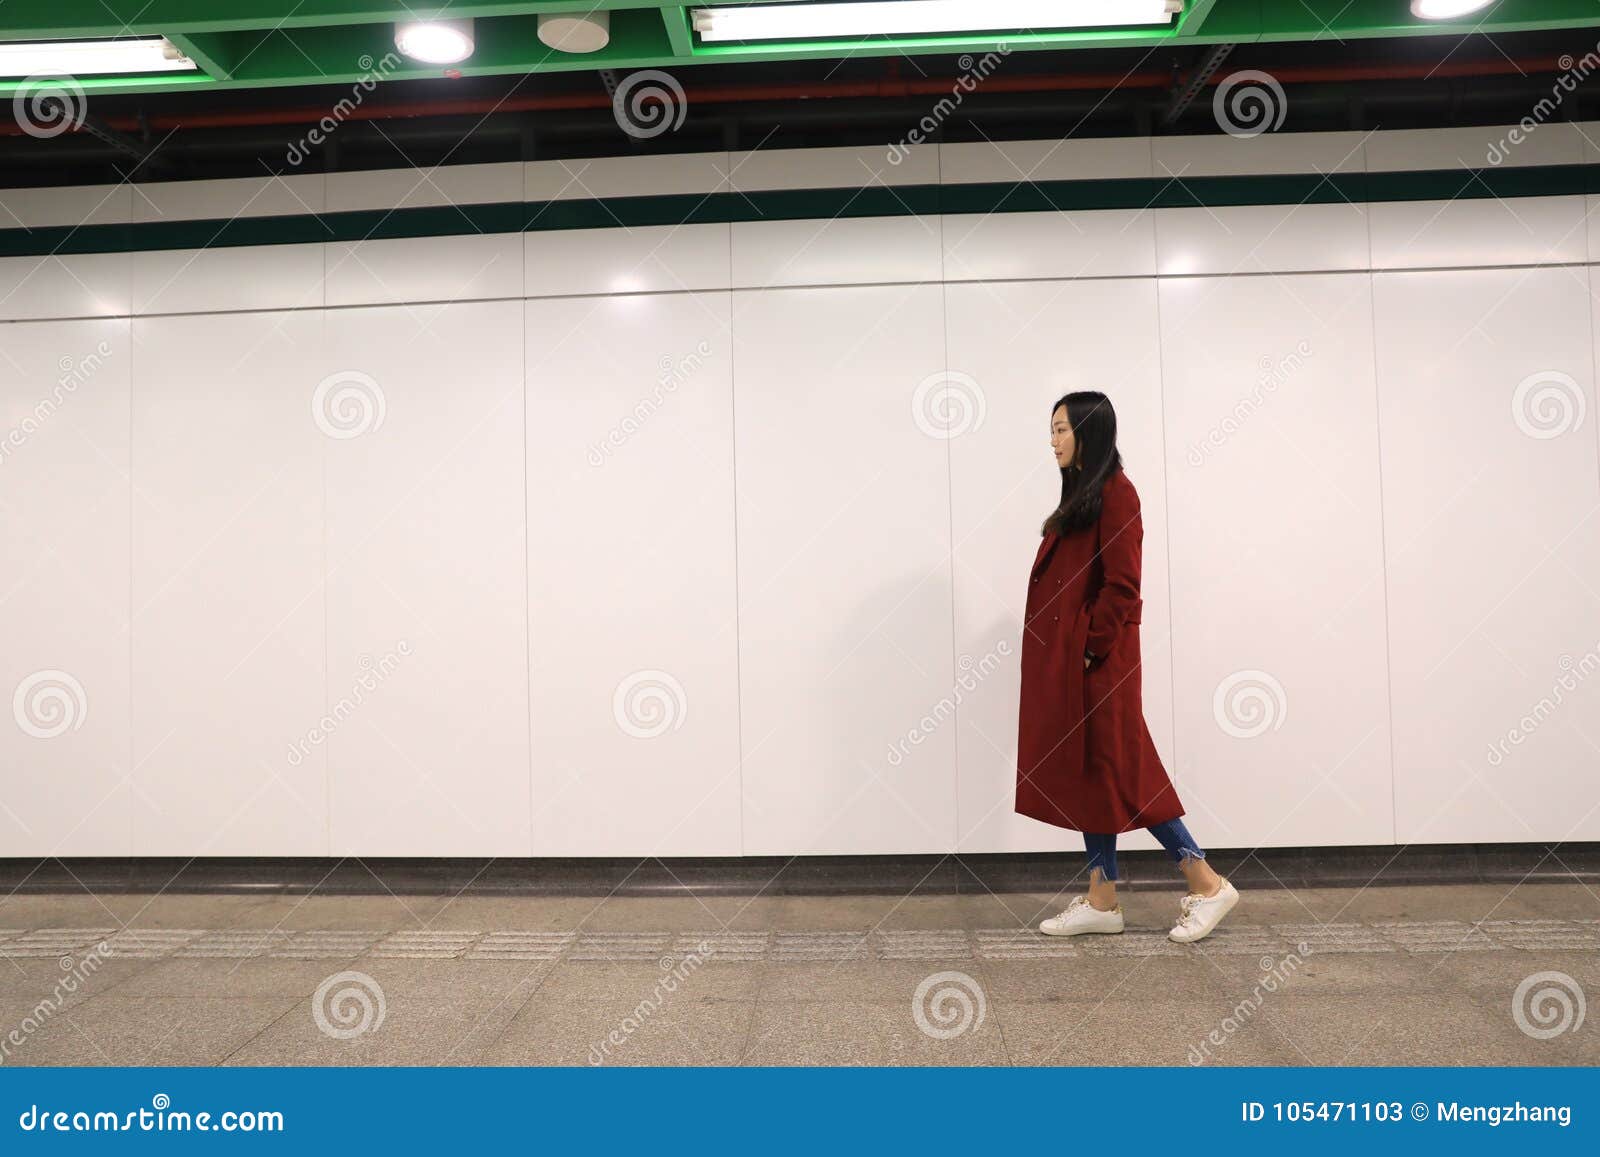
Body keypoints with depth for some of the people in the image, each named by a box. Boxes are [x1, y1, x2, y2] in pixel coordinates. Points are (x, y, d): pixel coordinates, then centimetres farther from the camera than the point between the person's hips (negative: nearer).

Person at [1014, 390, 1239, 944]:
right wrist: (1068, 651, 14)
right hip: (1066, 659, 9)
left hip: (1095, 660, -9)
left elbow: (1120, 585, -18)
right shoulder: (1081, 492, 16)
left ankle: (1206, 884, 9)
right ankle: (1101, 900, 17)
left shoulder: (1114, 493, -13)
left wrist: (1090, 647, -17)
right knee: (1085, 771, 10)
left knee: (1113, 772, -4)